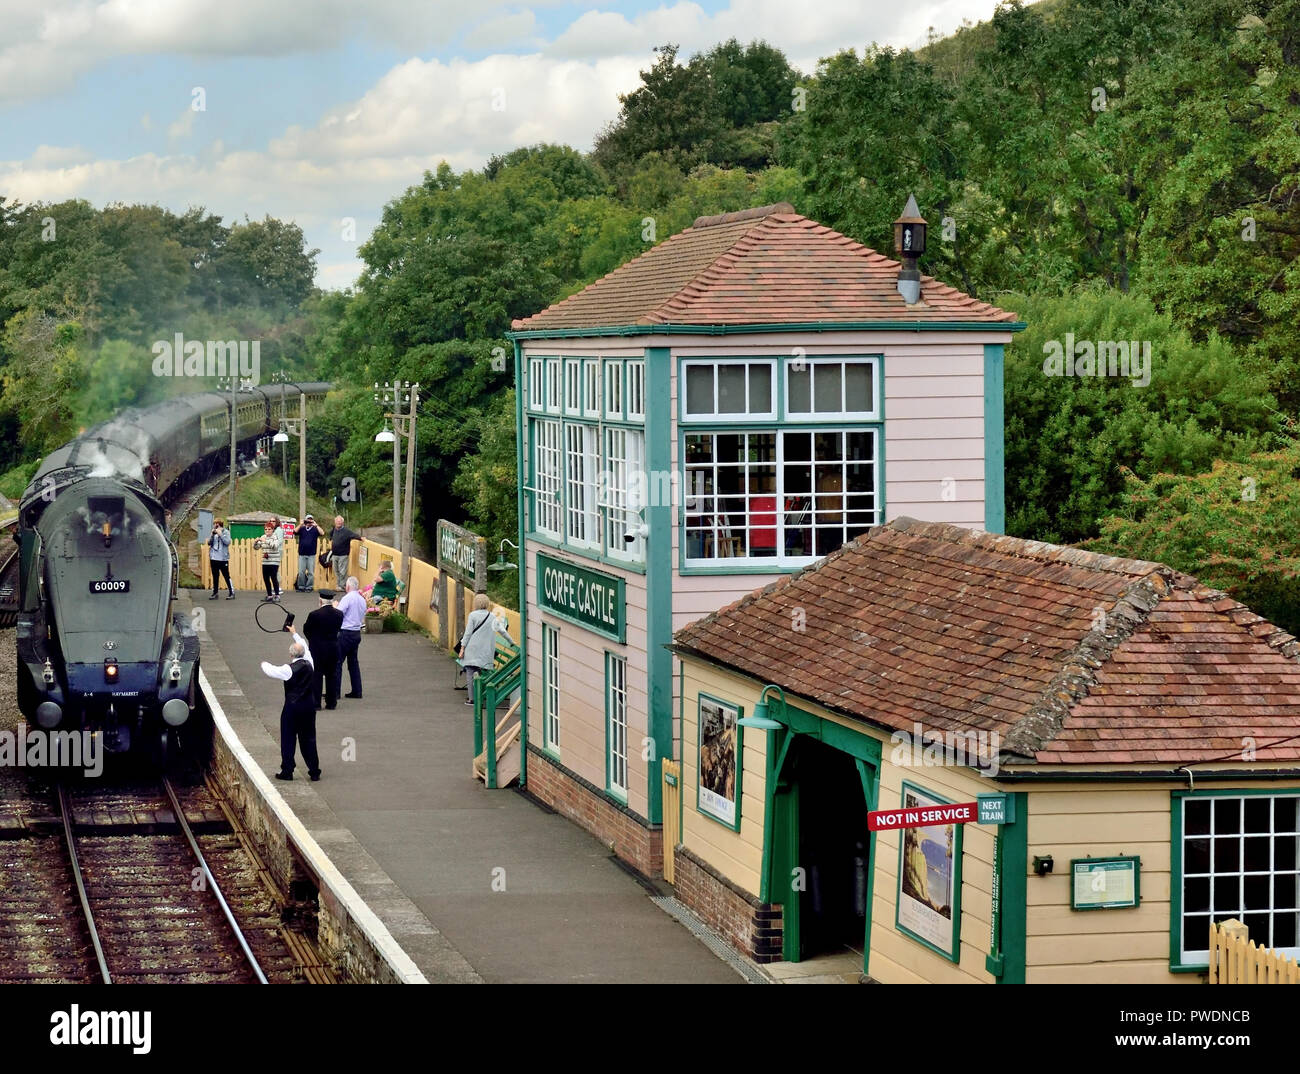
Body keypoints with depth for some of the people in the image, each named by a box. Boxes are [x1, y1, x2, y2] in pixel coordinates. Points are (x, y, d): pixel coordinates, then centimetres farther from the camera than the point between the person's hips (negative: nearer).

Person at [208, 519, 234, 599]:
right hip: (214, 558, 6)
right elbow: (209, 543, 5)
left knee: (226, 576, -5)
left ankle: (232, 593, -1)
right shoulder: (214, 532, 11)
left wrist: (220, 534, -15)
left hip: (223, 558, -6)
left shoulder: (226, 532, -3)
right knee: (215, 576, 10)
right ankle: (215, 593, 16)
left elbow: (227, 542, -14)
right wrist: (212, 534, -8)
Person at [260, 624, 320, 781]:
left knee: (288, 739, 5)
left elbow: (270, 670, -5)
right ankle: (314, 771, 13)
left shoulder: (289, 669, -16)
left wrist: (264, 664, 19)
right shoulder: (309, 665, 0)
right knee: (308, 739, 12)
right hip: (309, 706, 5)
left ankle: (287, 771, 9)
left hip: (292, 708, -5)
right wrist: (295, 633, 32)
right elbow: (304, 647, 18)